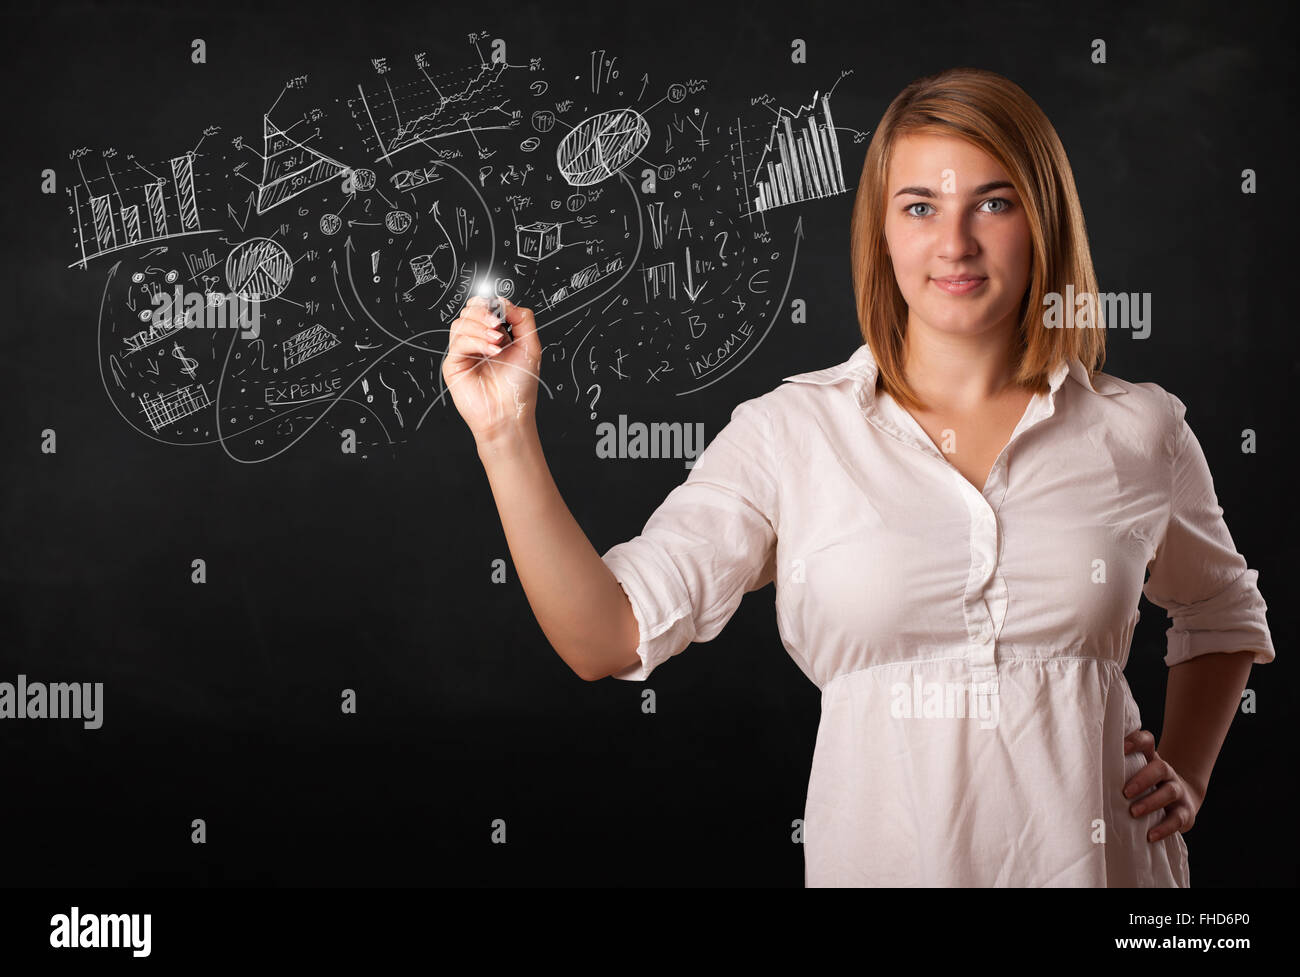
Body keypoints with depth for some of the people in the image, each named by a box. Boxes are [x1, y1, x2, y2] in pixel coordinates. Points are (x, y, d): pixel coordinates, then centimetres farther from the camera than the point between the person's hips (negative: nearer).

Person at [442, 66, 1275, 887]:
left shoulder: (1140, 432, -1)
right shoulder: (787, 434, -6)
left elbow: (1224, 614, 18)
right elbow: (609, 637, -13)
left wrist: (1186, 773, 5)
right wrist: (507, 434, -19)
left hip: (1100, 858, 1)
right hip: (882, 858, -1)